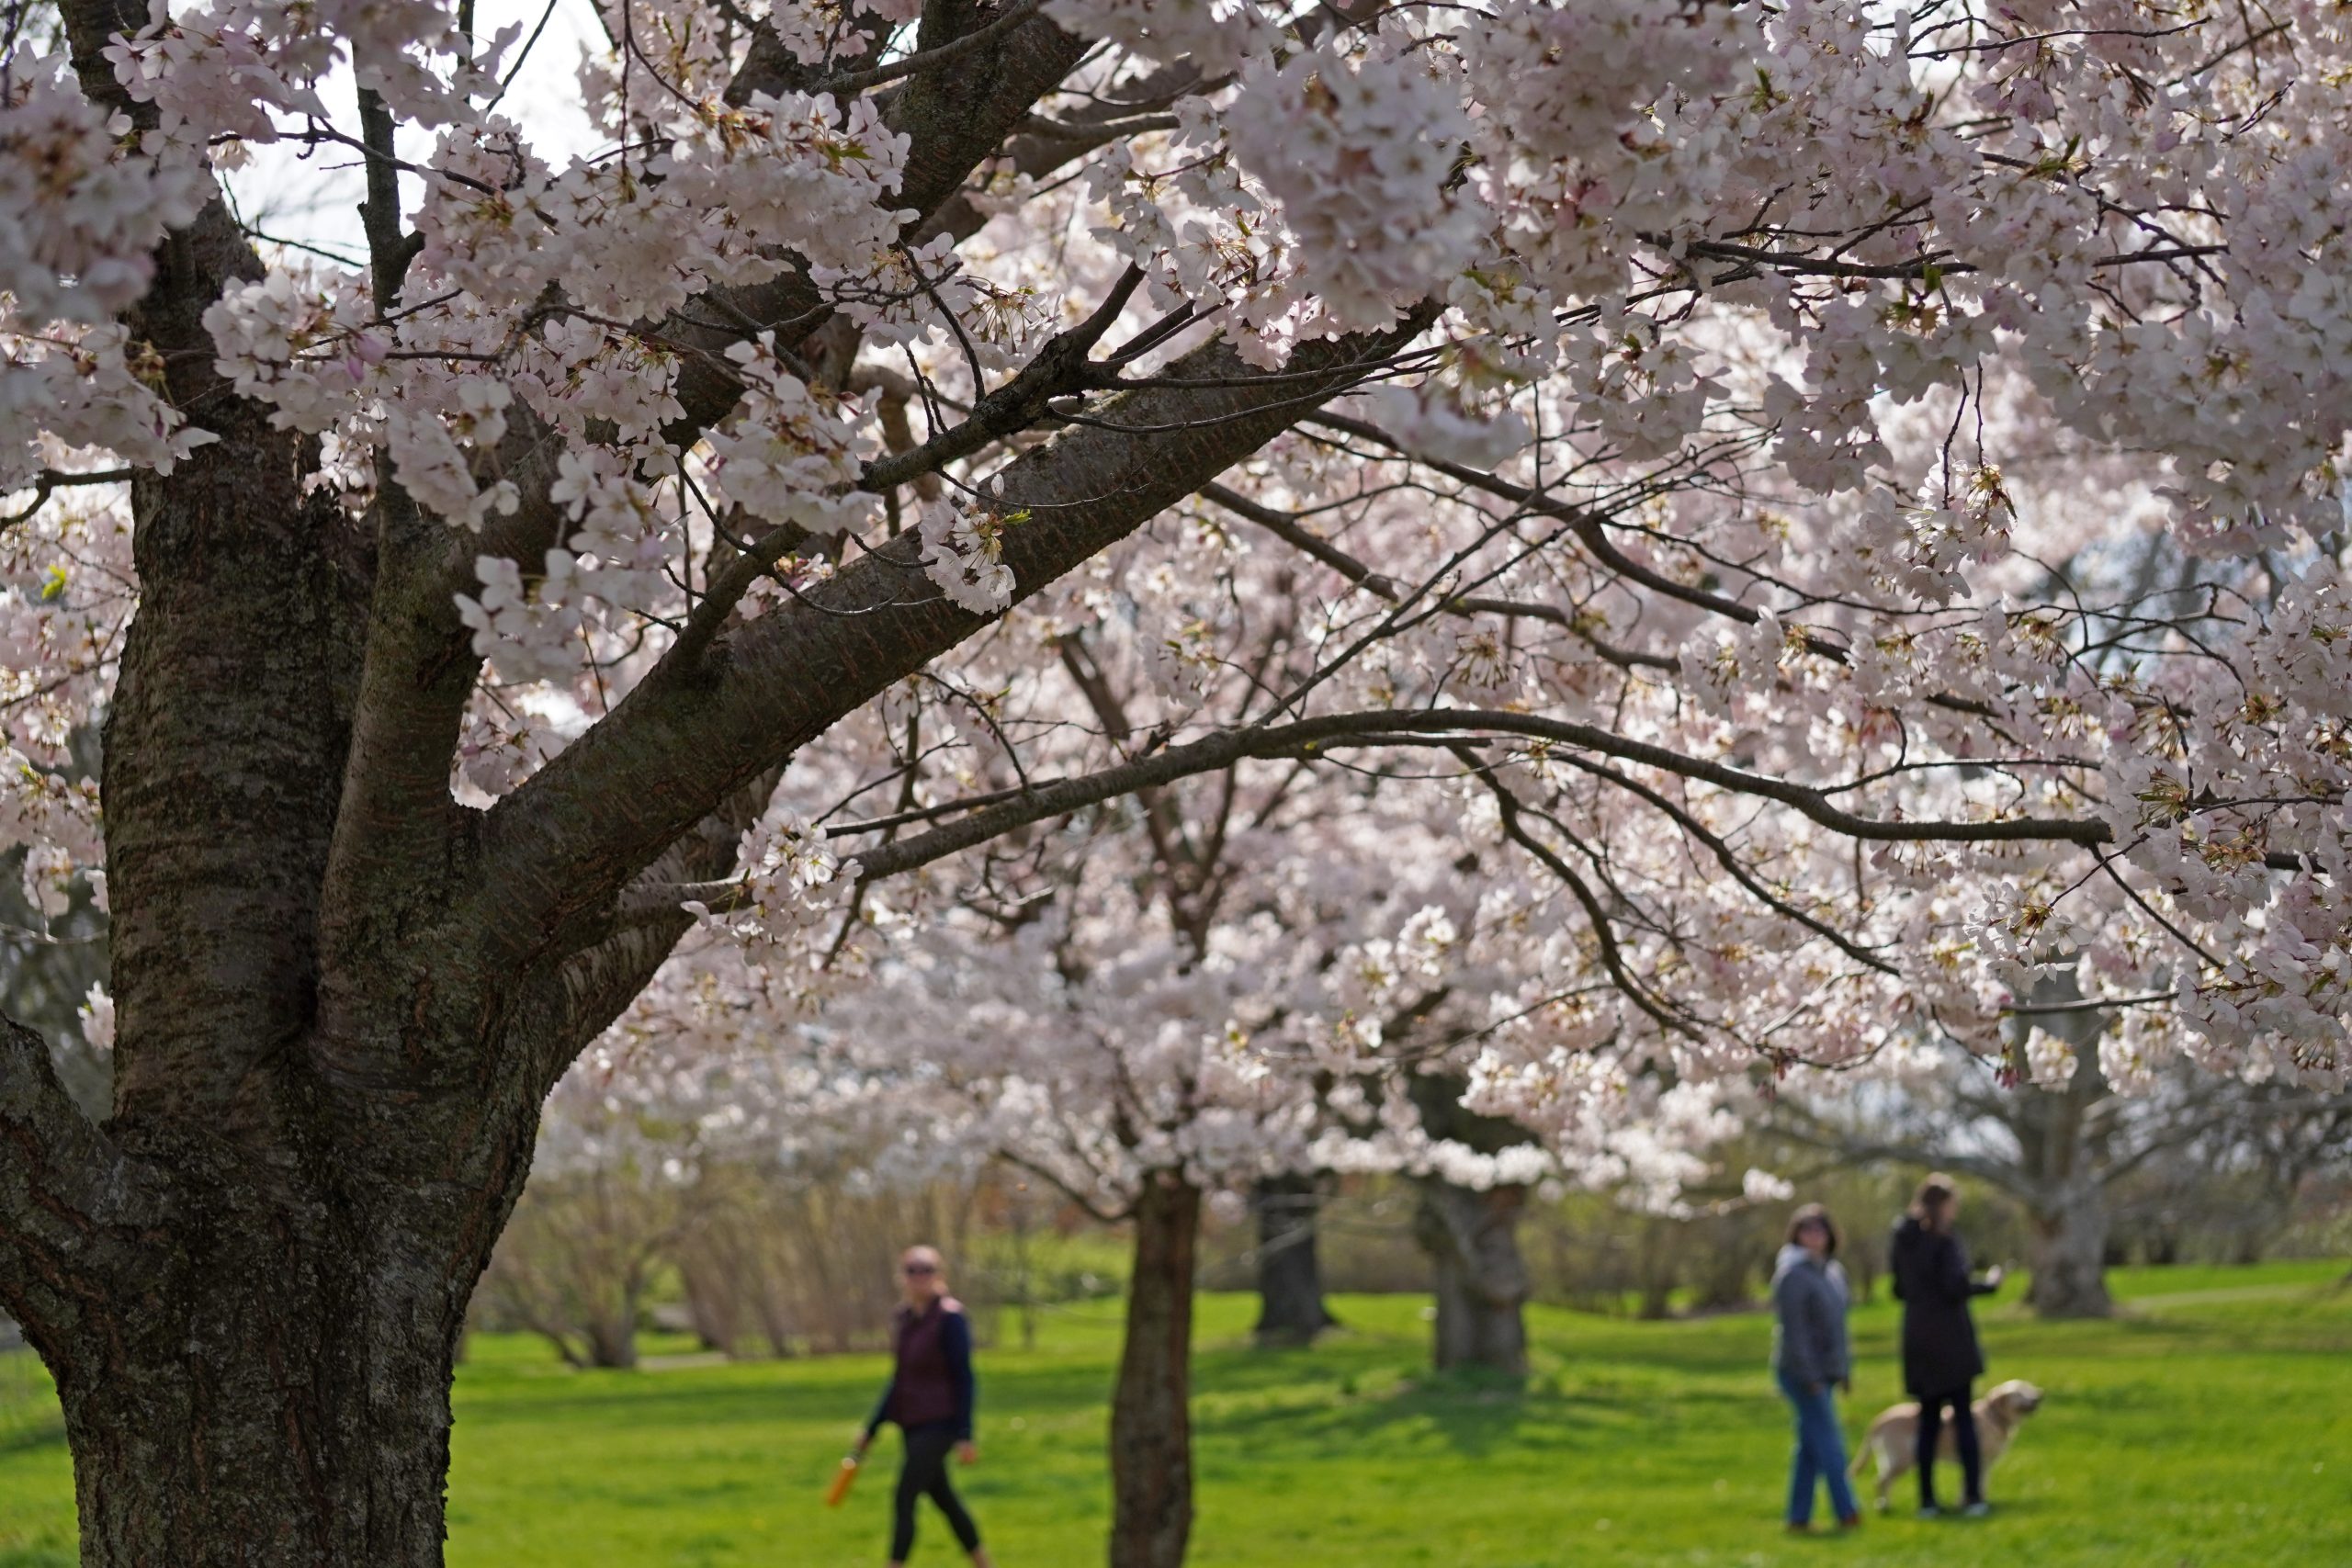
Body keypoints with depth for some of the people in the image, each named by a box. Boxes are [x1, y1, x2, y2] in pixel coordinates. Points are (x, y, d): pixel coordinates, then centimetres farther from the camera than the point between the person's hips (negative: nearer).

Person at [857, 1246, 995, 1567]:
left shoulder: (950, 1318, -14)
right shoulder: (903, 1318, 7)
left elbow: (964, 1380, -15)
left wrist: (964, 1435, -19)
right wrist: (872, 1430, 18)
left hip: (939, 1423, -8)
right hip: (912, 1425, 8)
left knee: (903, 1500, -13)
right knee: (944, 1499, 16)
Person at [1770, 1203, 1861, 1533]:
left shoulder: (1834, 1271, 14)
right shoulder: (1793, 1274, -13)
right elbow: (1793, 1329, -17)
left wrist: (1845, 1370, 17)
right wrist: (1808, 1375, -20)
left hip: (1823, 1372, 8)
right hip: (1802, 1371, -8)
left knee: (1810, 1446, 9)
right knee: (1829, 1441, -9)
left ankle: (1799, 1516, 12)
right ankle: (1846, 1512, -8)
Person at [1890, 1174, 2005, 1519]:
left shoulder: (1904, 1241, 8)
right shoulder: (1945, 1242, -13)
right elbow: (1956, 1288, -19)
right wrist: (1989, 1284, -3)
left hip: (1917, 1339, 6)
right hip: (1950, 1339, -6)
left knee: (1928, 1420, 10)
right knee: (1963, 1416, -1)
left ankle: (1927, 1500, 7)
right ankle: (1973, 1496, -6)